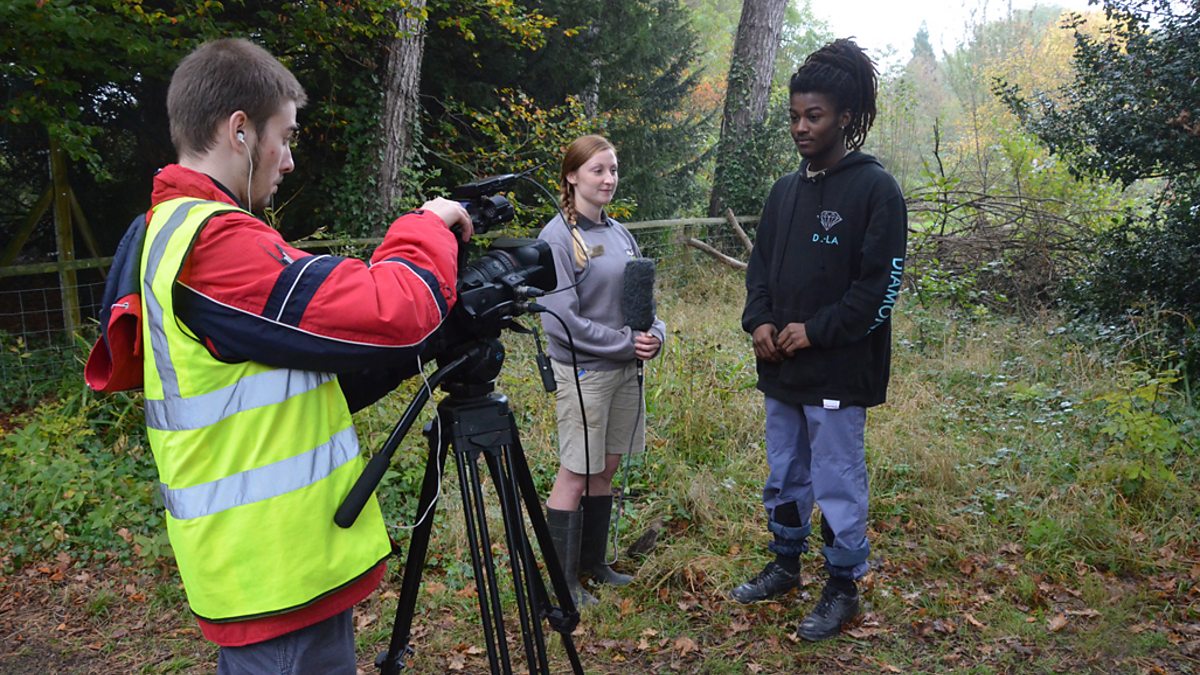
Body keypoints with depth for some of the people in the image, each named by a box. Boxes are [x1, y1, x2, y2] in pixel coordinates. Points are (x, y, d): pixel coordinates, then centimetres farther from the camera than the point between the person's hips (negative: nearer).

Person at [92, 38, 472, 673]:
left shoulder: (165, 234, 11)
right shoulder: (214, 242, -21)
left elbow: (302, 378, 13)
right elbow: (395, 312, -24)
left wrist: (412, 349, 6)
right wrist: (428, 225, -6)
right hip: (280, 570, -10)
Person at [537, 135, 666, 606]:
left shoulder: (620, 234, 10)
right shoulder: (558, 237, -12)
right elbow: (560, 319, -18)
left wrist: (655, 334, -6)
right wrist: (626, 341, -17)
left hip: (626, 370, 7)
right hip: (582, 371, -7)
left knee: (606, 469, 15)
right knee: (575, 475, 1)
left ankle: (593, 562, 29)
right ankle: (564, 580, 14)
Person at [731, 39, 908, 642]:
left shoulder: (875, 190, -10)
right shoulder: (785, 189, 11)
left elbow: (880, 284, -14)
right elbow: (760, 263, 16)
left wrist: (815, 331, -17)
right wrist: (759, 322, -2)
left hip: (839, 371, -7)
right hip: (780, 367, 7)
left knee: (837, 484, 4)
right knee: (784, 477, 19)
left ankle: (844, 588, 22)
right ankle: (785, 565, 37)